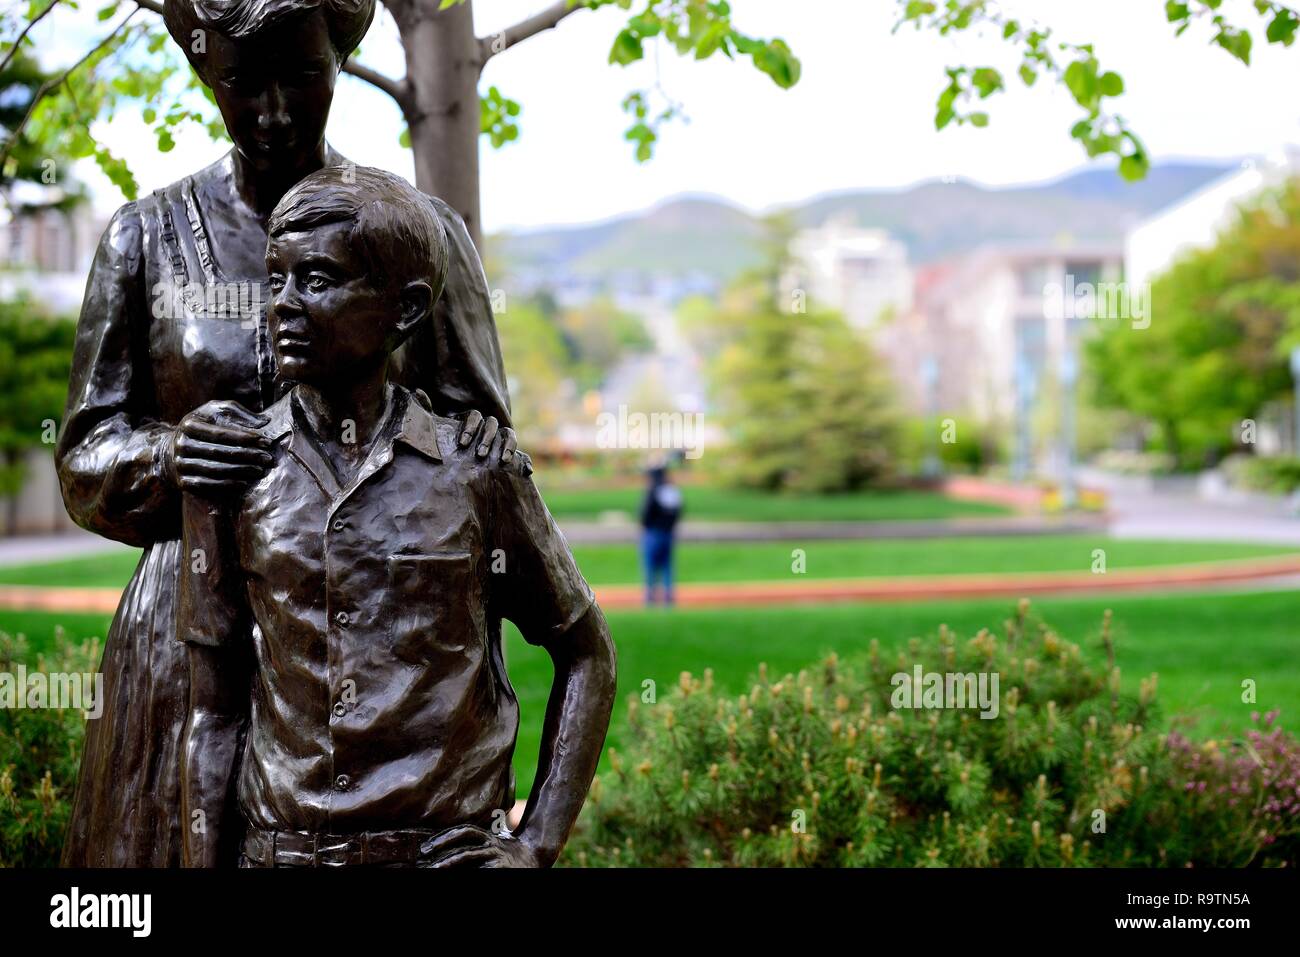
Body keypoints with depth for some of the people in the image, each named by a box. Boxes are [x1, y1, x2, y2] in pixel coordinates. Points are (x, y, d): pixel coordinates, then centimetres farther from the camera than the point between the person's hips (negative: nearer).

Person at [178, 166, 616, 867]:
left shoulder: (475, 471, -3)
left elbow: (586, 656, 7)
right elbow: (214, 712, 5)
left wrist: (538, 845, 1)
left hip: (452, 849, -1)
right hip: (279, 852, 1)